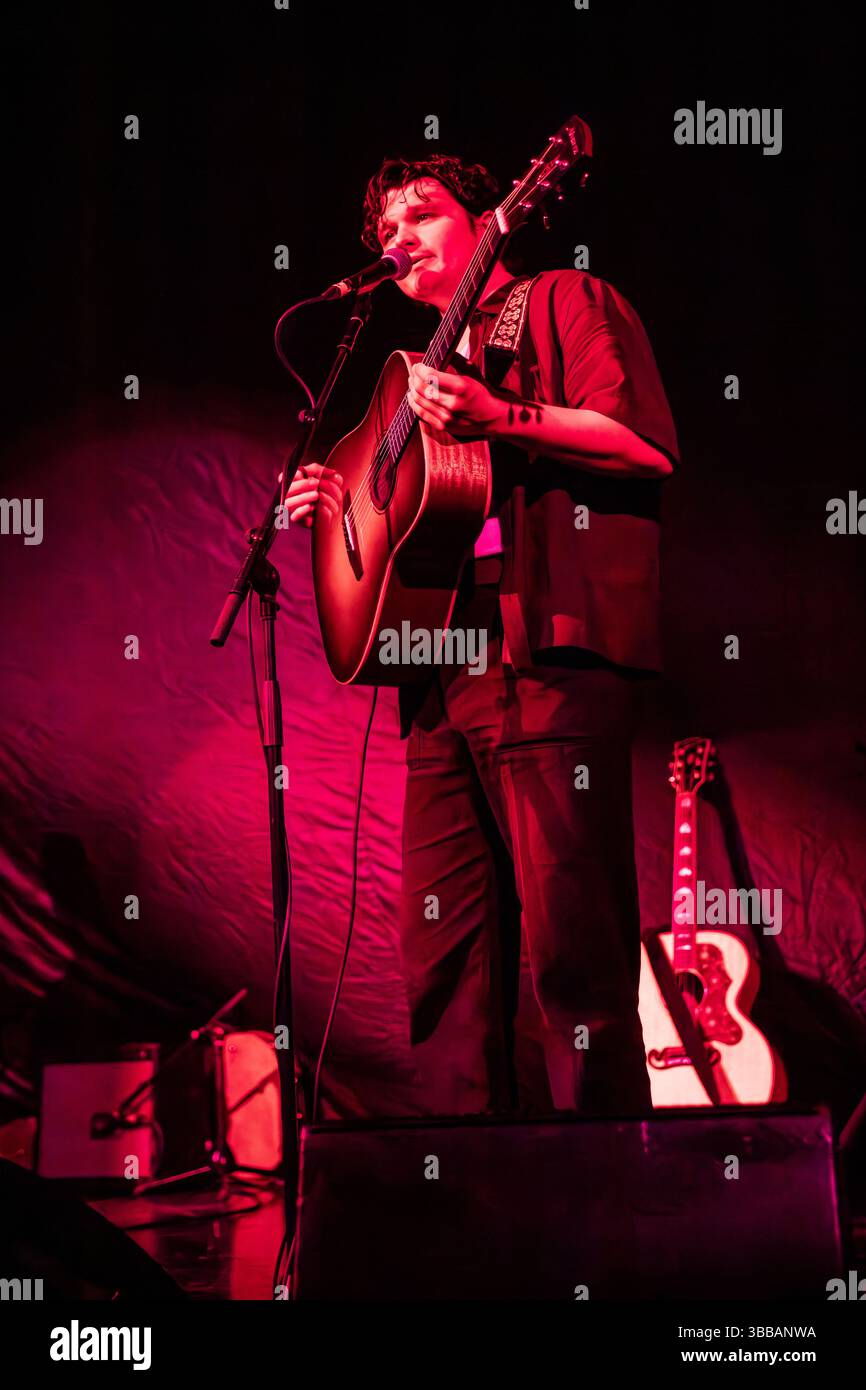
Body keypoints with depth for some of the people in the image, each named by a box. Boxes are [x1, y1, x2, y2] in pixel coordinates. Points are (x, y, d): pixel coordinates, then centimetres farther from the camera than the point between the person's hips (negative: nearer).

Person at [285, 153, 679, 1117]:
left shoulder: (564, 301, 10)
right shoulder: (435, 362, 31)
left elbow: (648, 445, -6)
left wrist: (500, 418, -14)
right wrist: (342, 506, 12)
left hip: (549, 659, -8)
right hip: (444, 678, 8)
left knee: (568, 950, -10)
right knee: (445, 960, 4)